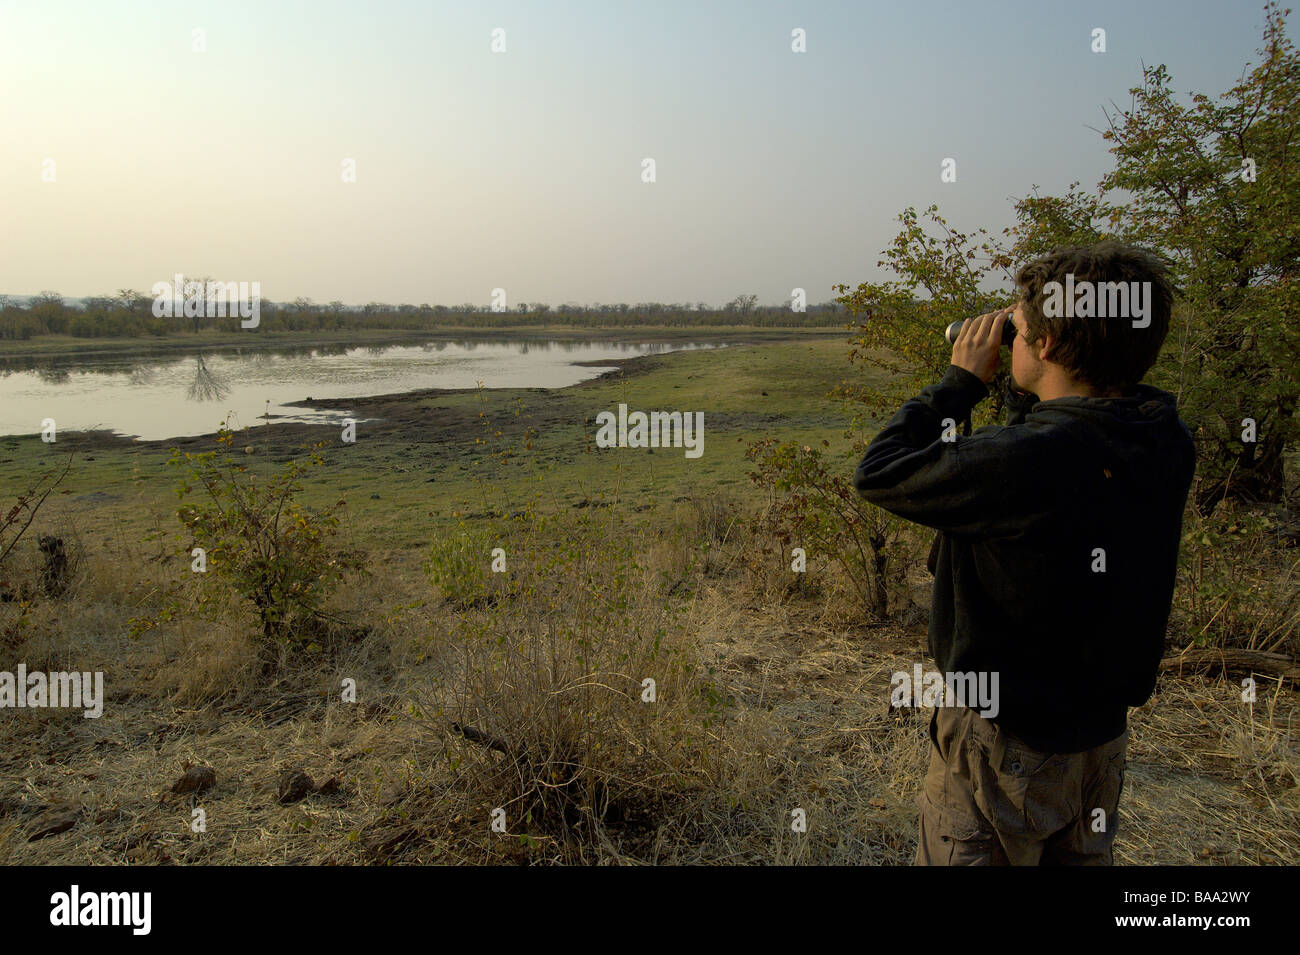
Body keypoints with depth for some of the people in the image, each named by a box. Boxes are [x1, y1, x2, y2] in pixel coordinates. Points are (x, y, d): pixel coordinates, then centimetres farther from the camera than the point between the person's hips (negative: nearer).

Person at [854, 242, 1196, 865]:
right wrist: (1024, 392, 2)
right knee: (1081, 855, 26)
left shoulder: (1022, 461, -32)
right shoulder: (1165, 446, -8)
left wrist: (961, 381, -11)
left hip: (1005, 747, -7)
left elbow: (878, 473, -19)